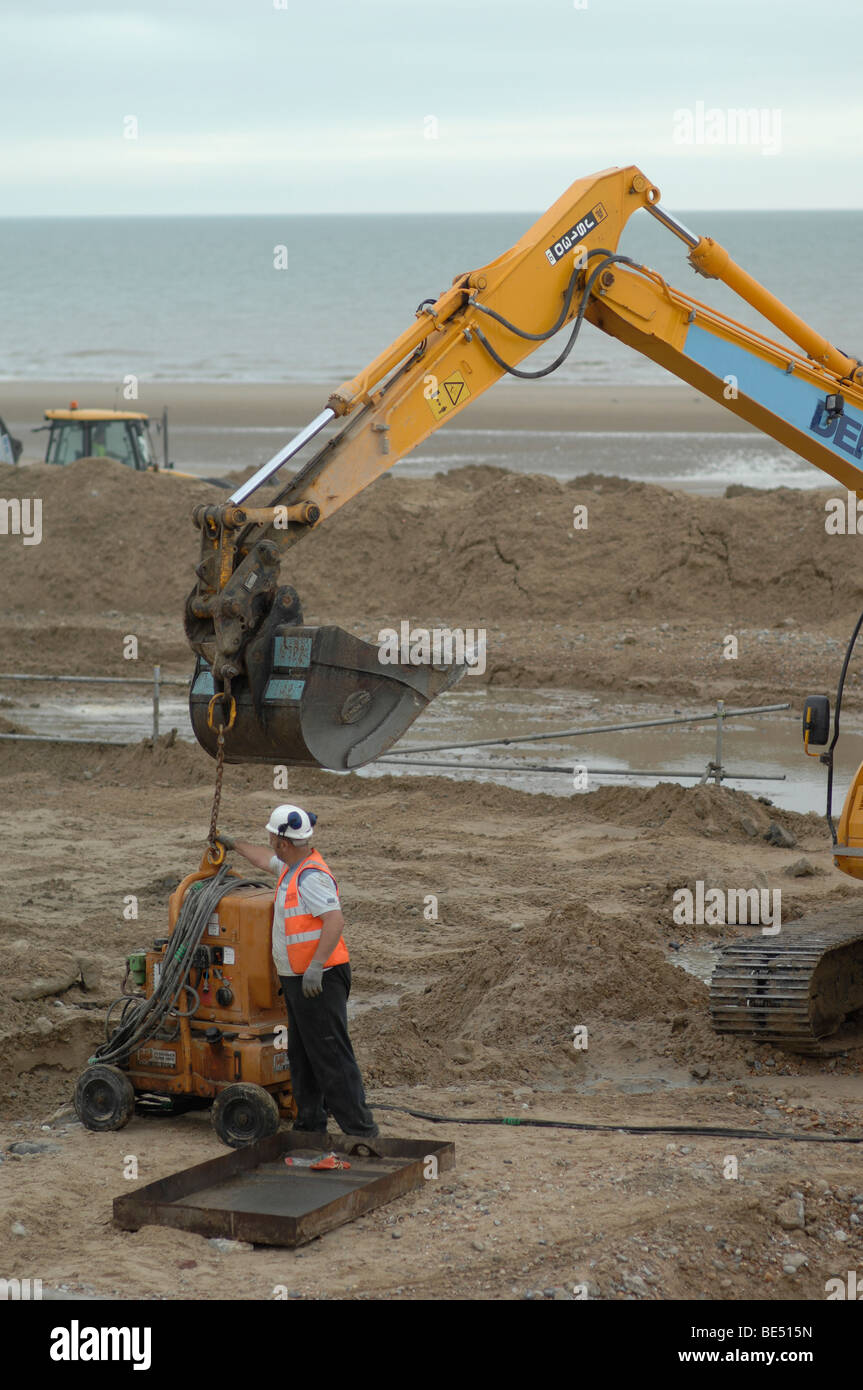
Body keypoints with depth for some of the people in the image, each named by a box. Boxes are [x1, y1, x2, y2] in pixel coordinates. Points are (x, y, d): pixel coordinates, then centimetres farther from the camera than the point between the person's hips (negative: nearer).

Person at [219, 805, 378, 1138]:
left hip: (319, 981, -11)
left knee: (331, 1055, -11)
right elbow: (267, 860, 36)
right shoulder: (292, 867, 13)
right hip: (298, 981, 11)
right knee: (301, 1057, 15)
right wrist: (235, 844, 48)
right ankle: (310, 1125, 23)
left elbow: (335, 922, -28)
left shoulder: (312, 876, -19)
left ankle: (360, 1129, -11)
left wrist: (315, 967, -32)